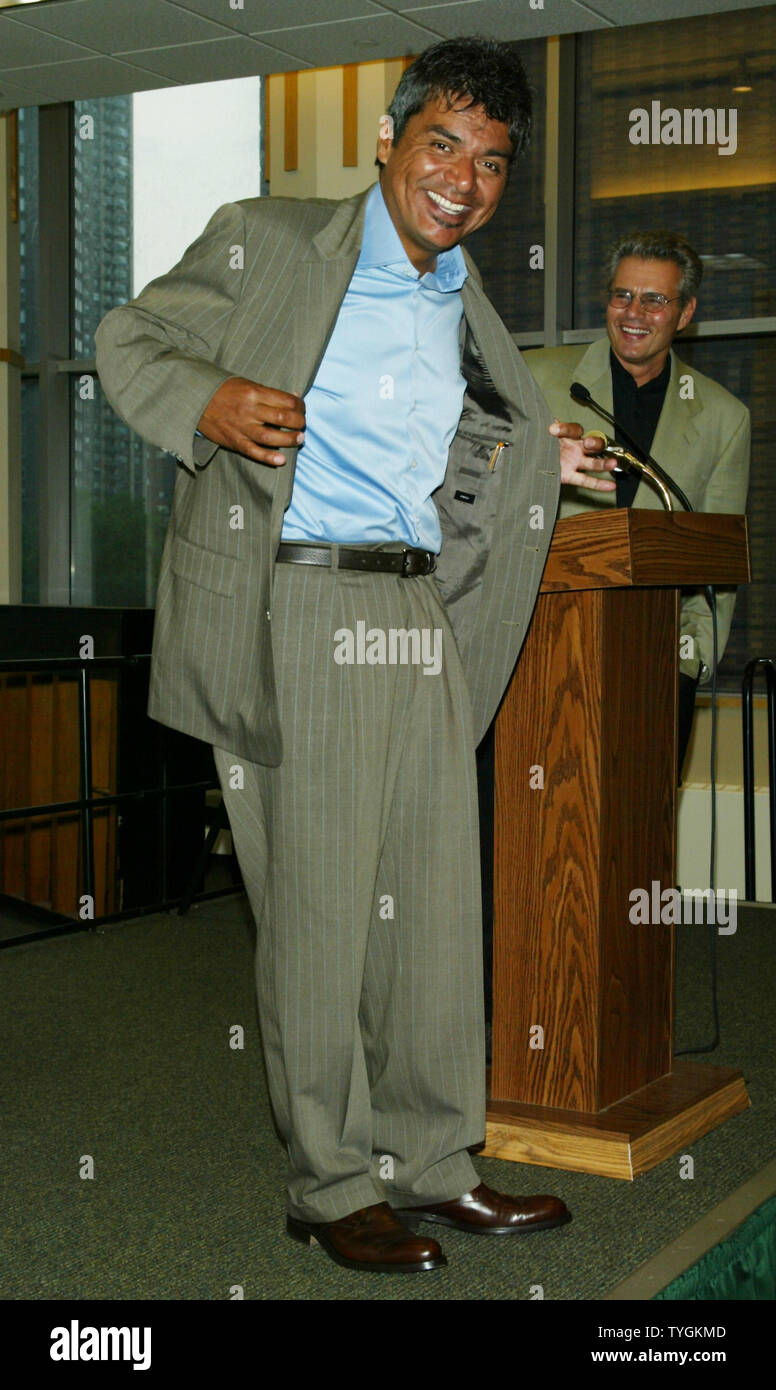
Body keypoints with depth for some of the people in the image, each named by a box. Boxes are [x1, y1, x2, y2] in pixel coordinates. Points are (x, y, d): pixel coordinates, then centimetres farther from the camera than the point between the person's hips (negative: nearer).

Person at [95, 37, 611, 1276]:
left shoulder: (467, 313, 19)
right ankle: (331, 1185, 12)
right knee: (316, 907, -2)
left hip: (419, 619, 6)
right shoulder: (263, 243, 2)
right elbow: (127, 339, 6)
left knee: (435, 898, 8)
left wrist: (539, 467, 10)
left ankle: (430, 1164, 22)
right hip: (289, 616, -6)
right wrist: (207, 402, -13)